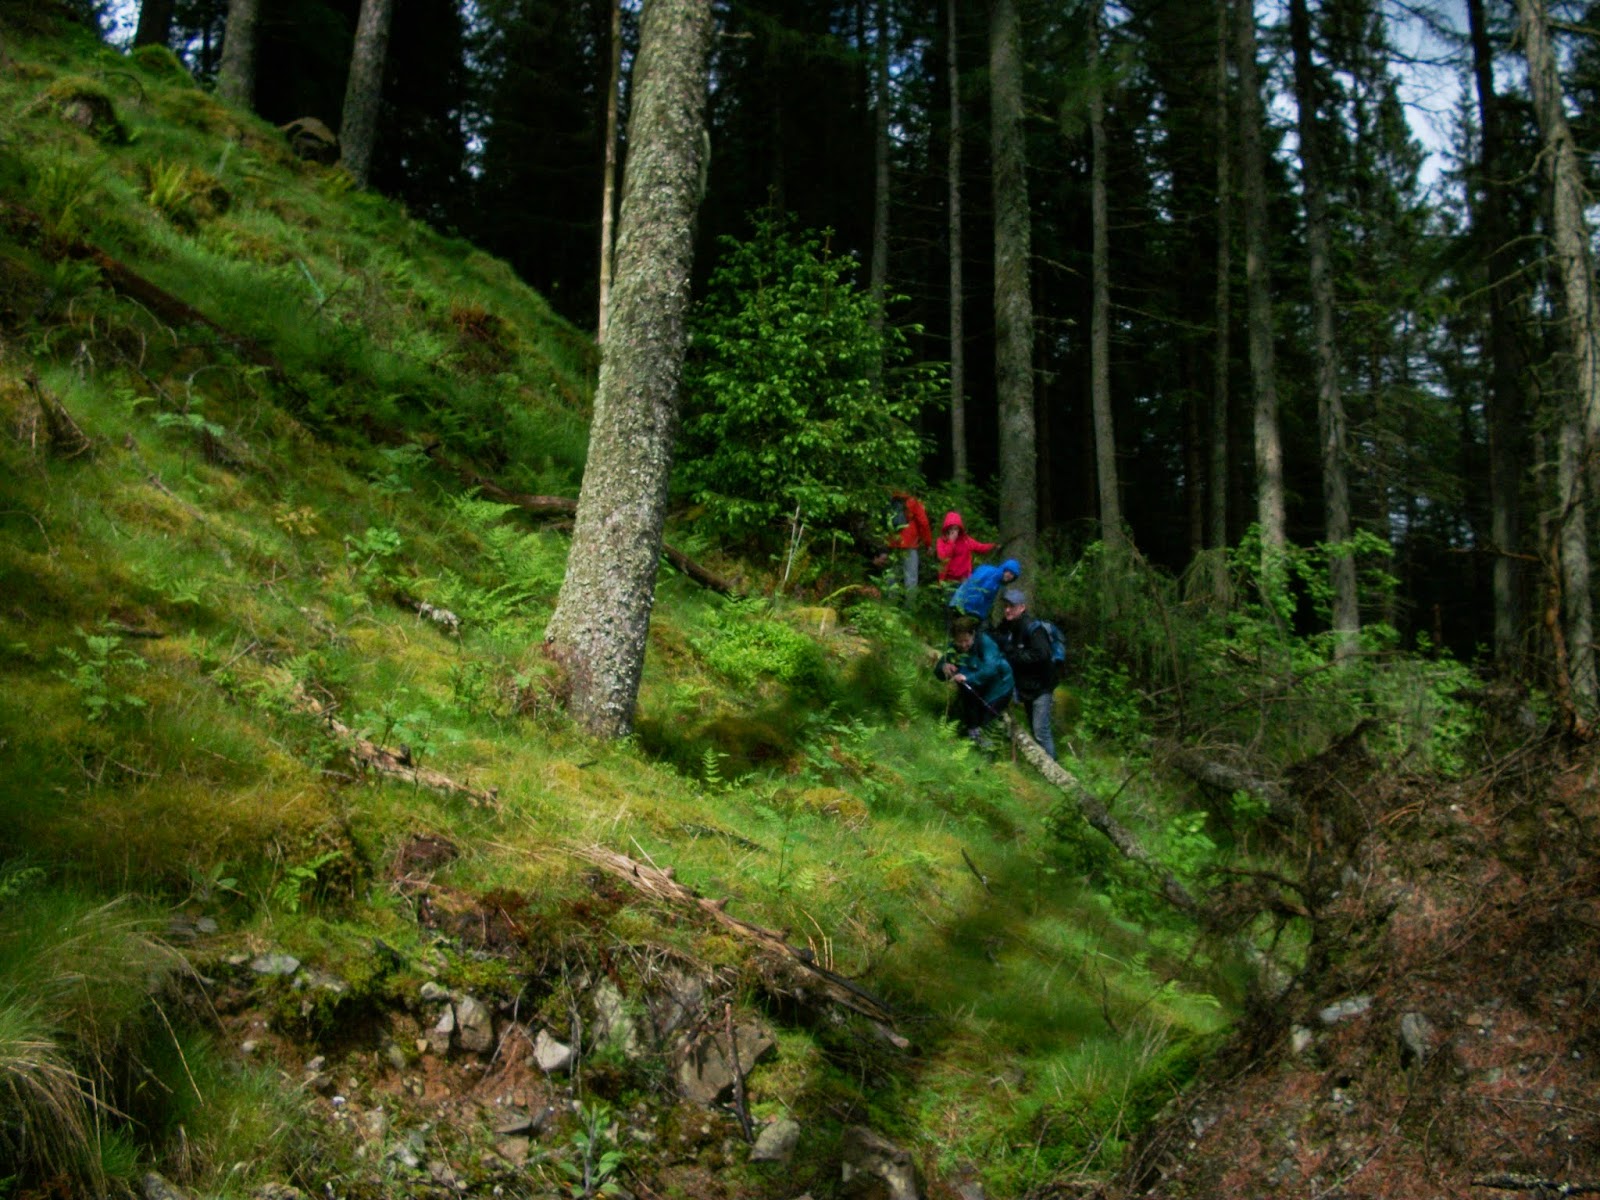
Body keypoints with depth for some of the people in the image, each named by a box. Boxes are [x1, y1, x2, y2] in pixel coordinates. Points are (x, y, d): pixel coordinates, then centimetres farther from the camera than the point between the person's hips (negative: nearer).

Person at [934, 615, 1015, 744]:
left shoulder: (985, 642, -25)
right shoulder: (954, 647, -10)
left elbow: (991, 668, -39)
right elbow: (938, 672, -8)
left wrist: (968, 677, -50)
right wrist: (944, 667, -31)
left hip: (999, 684, -6)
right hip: (980, 687, 6)